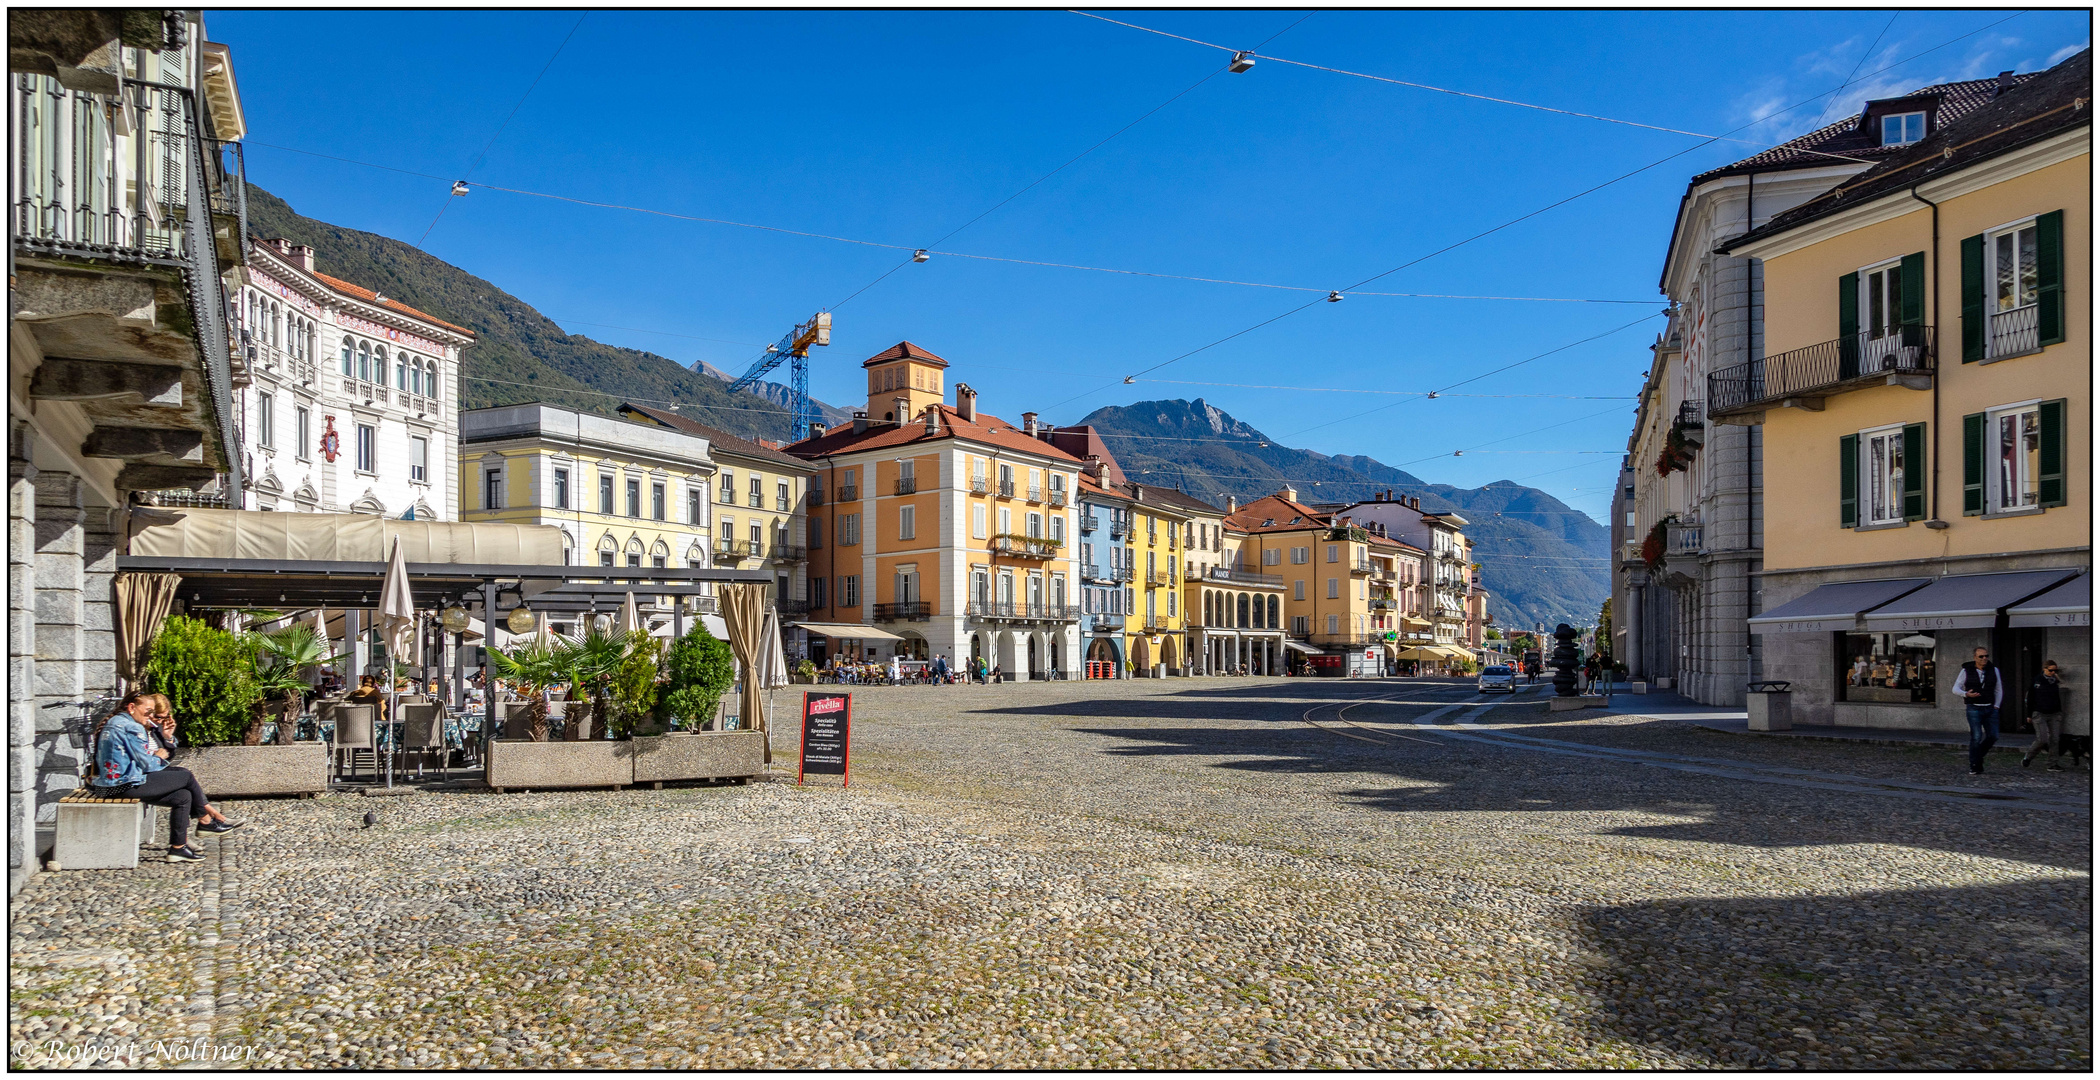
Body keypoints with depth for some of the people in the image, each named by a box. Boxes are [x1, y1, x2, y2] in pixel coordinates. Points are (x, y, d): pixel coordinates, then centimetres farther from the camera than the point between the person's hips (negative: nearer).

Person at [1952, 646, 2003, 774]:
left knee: (1993, 736, -2)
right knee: (1976, 737, -11)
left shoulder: (1993, 670, 5)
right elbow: (1956, 689, 0)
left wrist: (1996, 706, 4)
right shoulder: (1966, 671, -3)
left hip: (1990, 709, 3)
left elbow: (1998, 690, 13)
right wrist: (1966, 694, -21)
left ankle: (1978, 755, 23)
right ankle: (1974, 766, -3)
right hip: (1974, 709, -3)